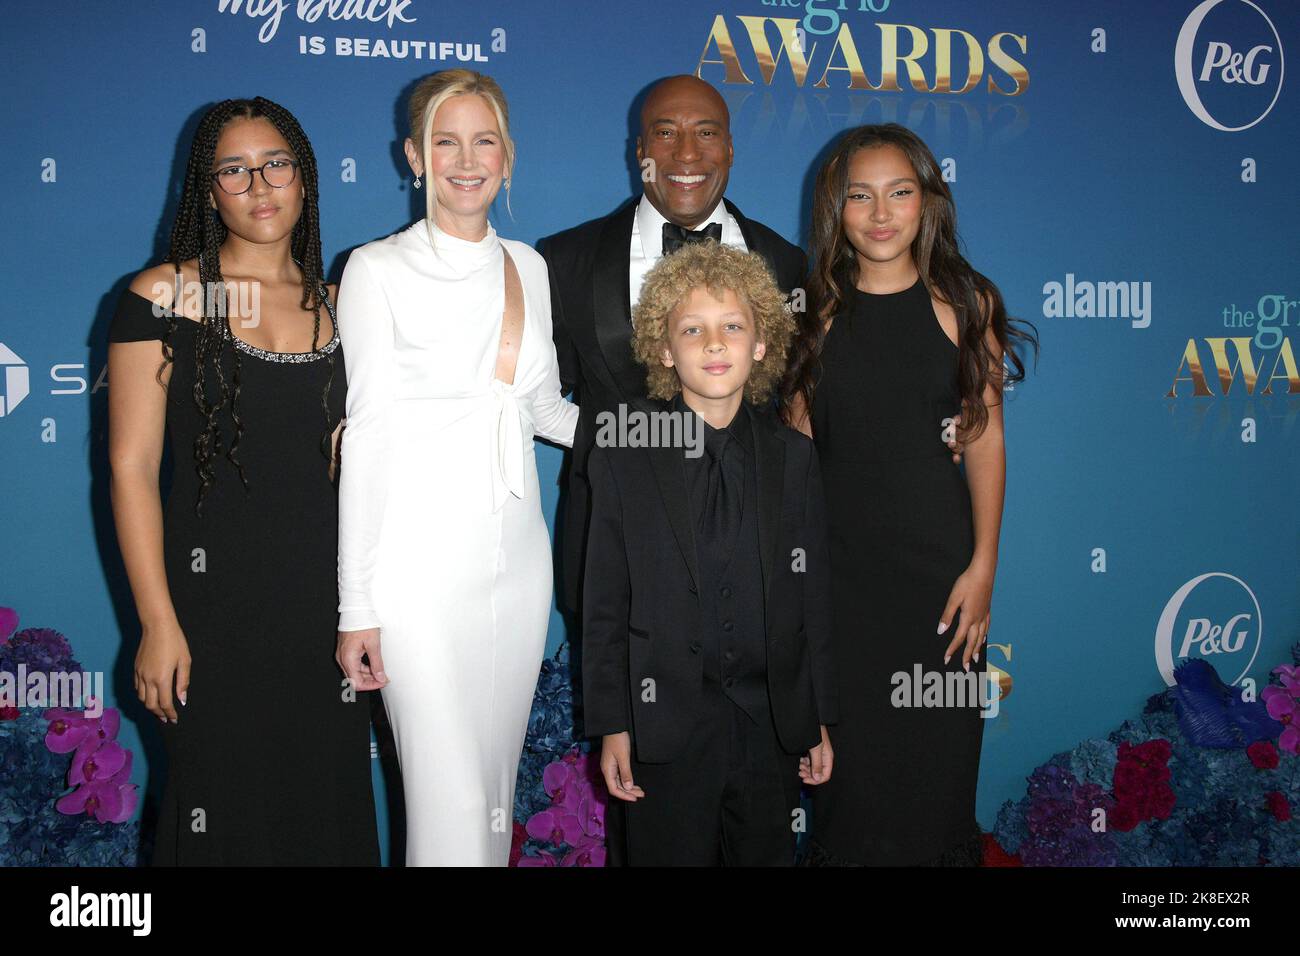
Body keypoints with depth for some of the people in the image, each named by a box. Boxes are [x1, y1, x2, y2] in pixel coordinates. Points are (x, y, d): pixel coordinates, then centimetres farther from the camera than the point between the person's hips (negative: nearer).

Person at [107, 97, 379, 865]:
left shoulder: (335, 305, 8)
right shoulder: (164, 297, -5)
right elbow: (132, 465, -8)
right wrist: (158, 623, -13)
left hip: (326, 598, 4)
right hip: (216, 593, -3)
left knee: (326, 805, 11)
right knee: (221, 808, 6)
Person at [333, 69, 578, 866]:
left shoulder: (528, 267, 9)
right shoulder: (378, 270, -5)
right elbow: (366, 437, -7)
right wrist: (358, 605, -8)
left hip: (517, 554, 5)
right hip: (422, 559, -5)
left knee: (497, 775, 13)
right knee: (452, 794, -7)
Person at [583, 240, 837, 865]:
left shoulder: (794, 457, 4)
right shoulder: (622, 460, -2)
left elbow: (813, 595, 6)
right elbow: (604, 604, -2)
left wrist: (818, 720, 6)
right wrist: (611, 726, -5)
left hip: (771, 723, 2)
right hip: (667, 726, -2)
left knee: (767, 855, 12)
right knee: (671, 856, 7)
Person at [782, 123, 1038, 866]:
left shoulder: (964, 303, 0)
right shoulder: (815, 309, 3)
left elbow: (986, 439, -2)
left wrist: (983, 565, -8)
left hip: (938, 557, -1)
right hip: (837, 559, 1)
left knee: (936, 751, 7)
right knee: (849, 753, 8)